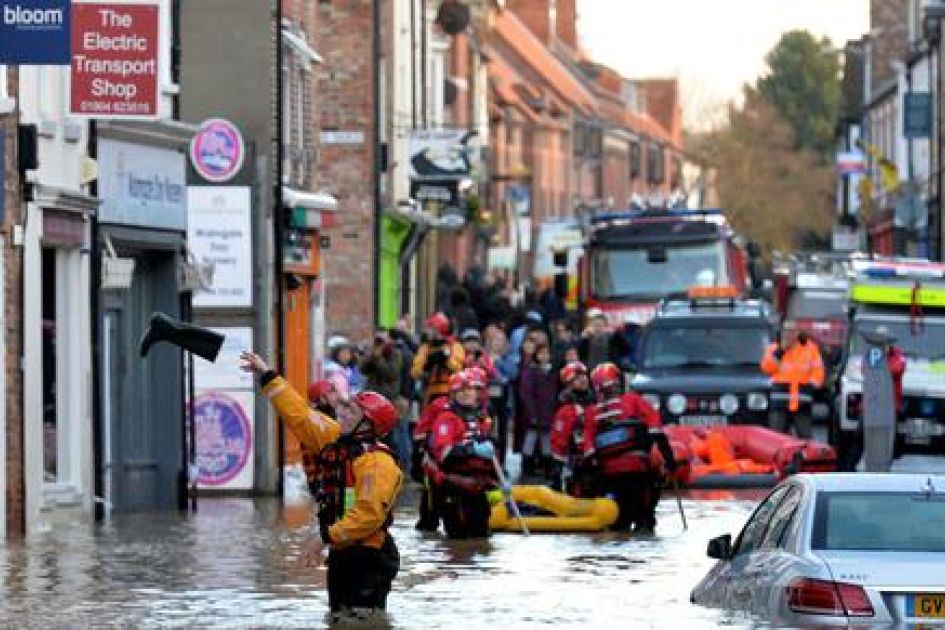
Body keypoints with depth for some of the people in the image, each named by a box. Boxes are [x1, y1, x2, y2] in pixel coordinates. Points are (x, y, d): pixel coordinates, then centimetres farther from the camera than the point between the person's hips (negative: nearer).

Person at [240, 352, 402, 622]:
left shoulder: (378, 462, -19)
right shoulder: (336, 438, 7)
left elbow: (370, 514, -26)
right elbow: (299, 415, 16)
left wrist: (326, 537, -23)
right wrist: (268, 377, 18)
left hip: (370, 558, -9)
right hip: (342, 554, 9)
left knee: (364, 618, -14)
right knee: (340, 618, 16)